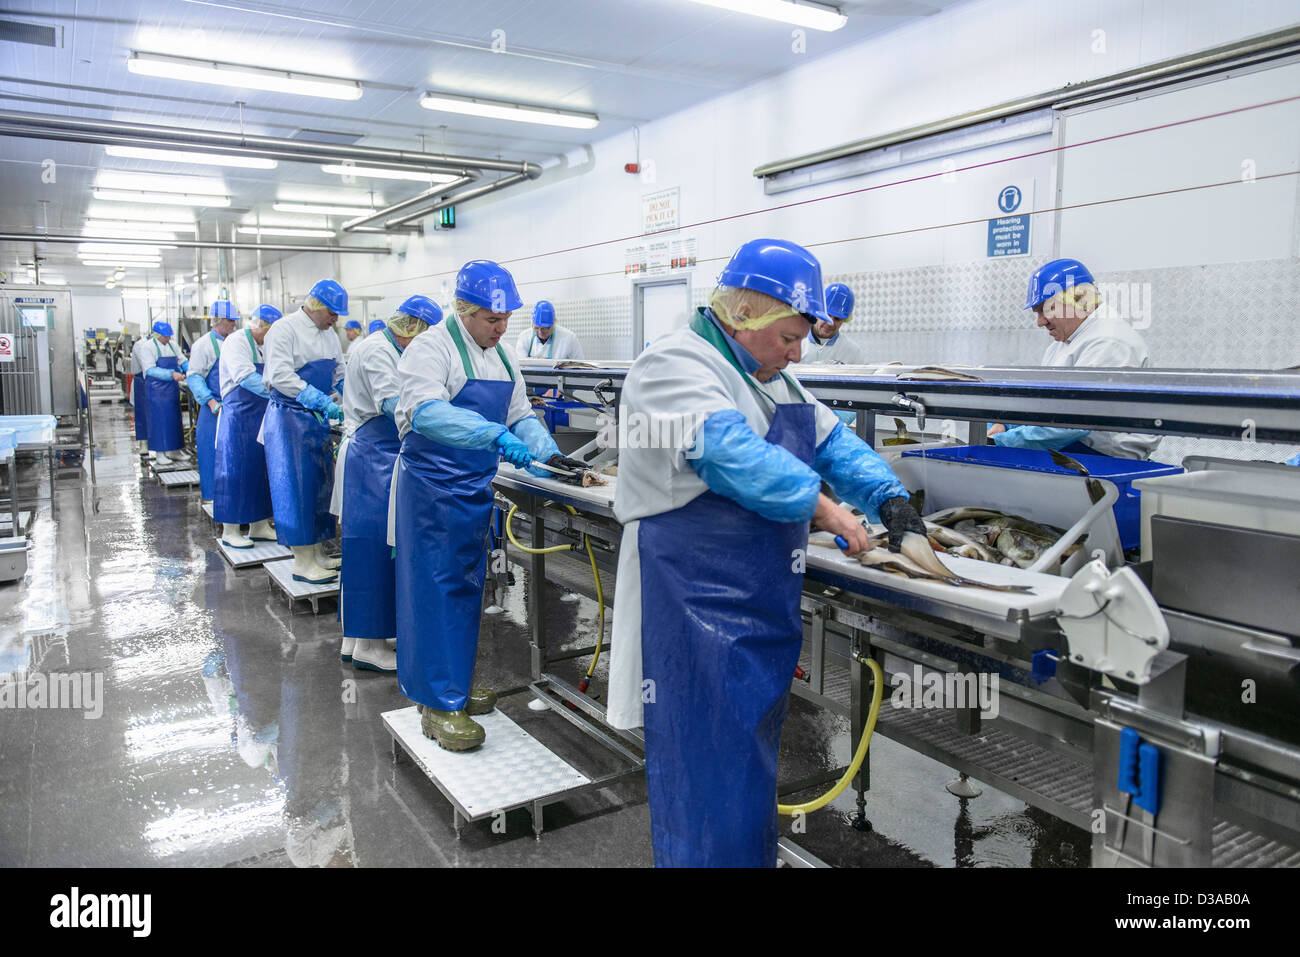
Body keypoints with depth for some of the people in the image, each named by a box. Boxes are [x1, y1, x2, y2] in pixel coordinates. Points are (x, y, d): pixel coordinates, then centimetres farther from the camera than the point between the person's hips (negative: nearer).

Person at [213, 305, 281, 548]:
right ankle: (230, 531, 5)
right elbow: (246, 377, -25)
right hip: (239, 417, -9)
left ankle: (259, 526, 18)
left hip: (260, 418, 9)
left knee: (260, 469, 10)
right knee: (235, 470, -3)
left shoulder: (262, 346, 17)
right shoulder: (237, 342, -11)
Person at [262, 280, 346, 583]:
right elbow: (281, 377, -21)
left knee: (320, 484, 10)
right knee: (296, 486, -5)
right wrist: (322, 401, -26)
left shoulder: (329, 335, 13)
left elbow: (339, 376, 20)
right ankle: (302, 562, 0)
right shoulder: (285, 329, -11)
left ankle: (315, 553, 20)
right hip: (289, 418, -8)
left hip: (317, 418, 8)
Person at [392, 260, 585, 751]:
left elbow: (521, 416, 15)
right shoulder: (432, 348, -14)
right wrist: (496, 435, -41)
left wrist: (549, 453, -4)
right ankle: (438, 705, 3)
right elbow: (427, 411, -30)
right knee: (436, 587, -5)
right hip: (431, 486, -8)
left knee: (467, 586, 15)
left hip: (475, 488, 8)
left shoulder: (503, 357, 12)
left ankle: (453, 685, 29)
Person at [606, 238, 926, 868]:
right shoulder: (674, 366, -14)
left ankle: (753, 855, 37)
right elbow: (729, 452, -27)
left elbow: (830, 440, 17)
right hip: (697, 609, -9)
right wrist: (821, 504, -26)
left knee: (751, 758, 21)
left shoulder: (772, 379, 16)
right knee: (708, 772, -2)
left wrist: (887, 496, 2)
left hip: (763, 603, 10)